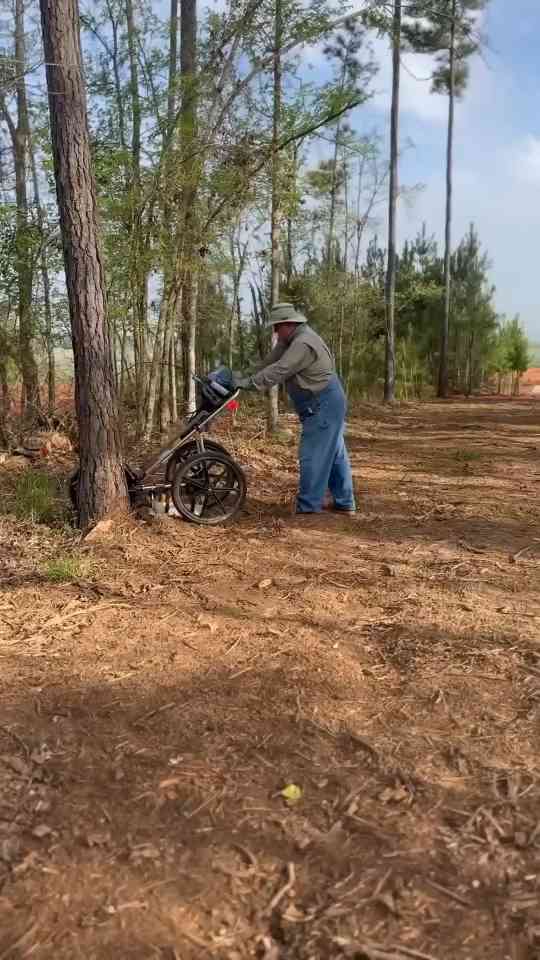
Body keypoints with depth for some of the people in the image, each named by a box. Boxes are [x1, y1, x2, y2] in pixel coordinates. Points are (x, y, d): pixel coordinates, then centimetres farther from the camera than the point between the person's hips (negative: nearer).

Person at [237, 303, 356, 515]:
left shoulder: (303, 344, -20)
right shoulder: (295, 339, 14)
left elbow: (279, 370, -26)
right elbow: (272, 360, 16)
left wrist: (250, 382, -24)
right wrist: (253, 377, 8)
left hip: (323, 406, -11)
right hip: (329, 404, 11)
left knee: (312, 456, -9)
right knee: (334, 454, 13)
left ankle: (308, 507, -5)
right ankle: (345, 503, 19)